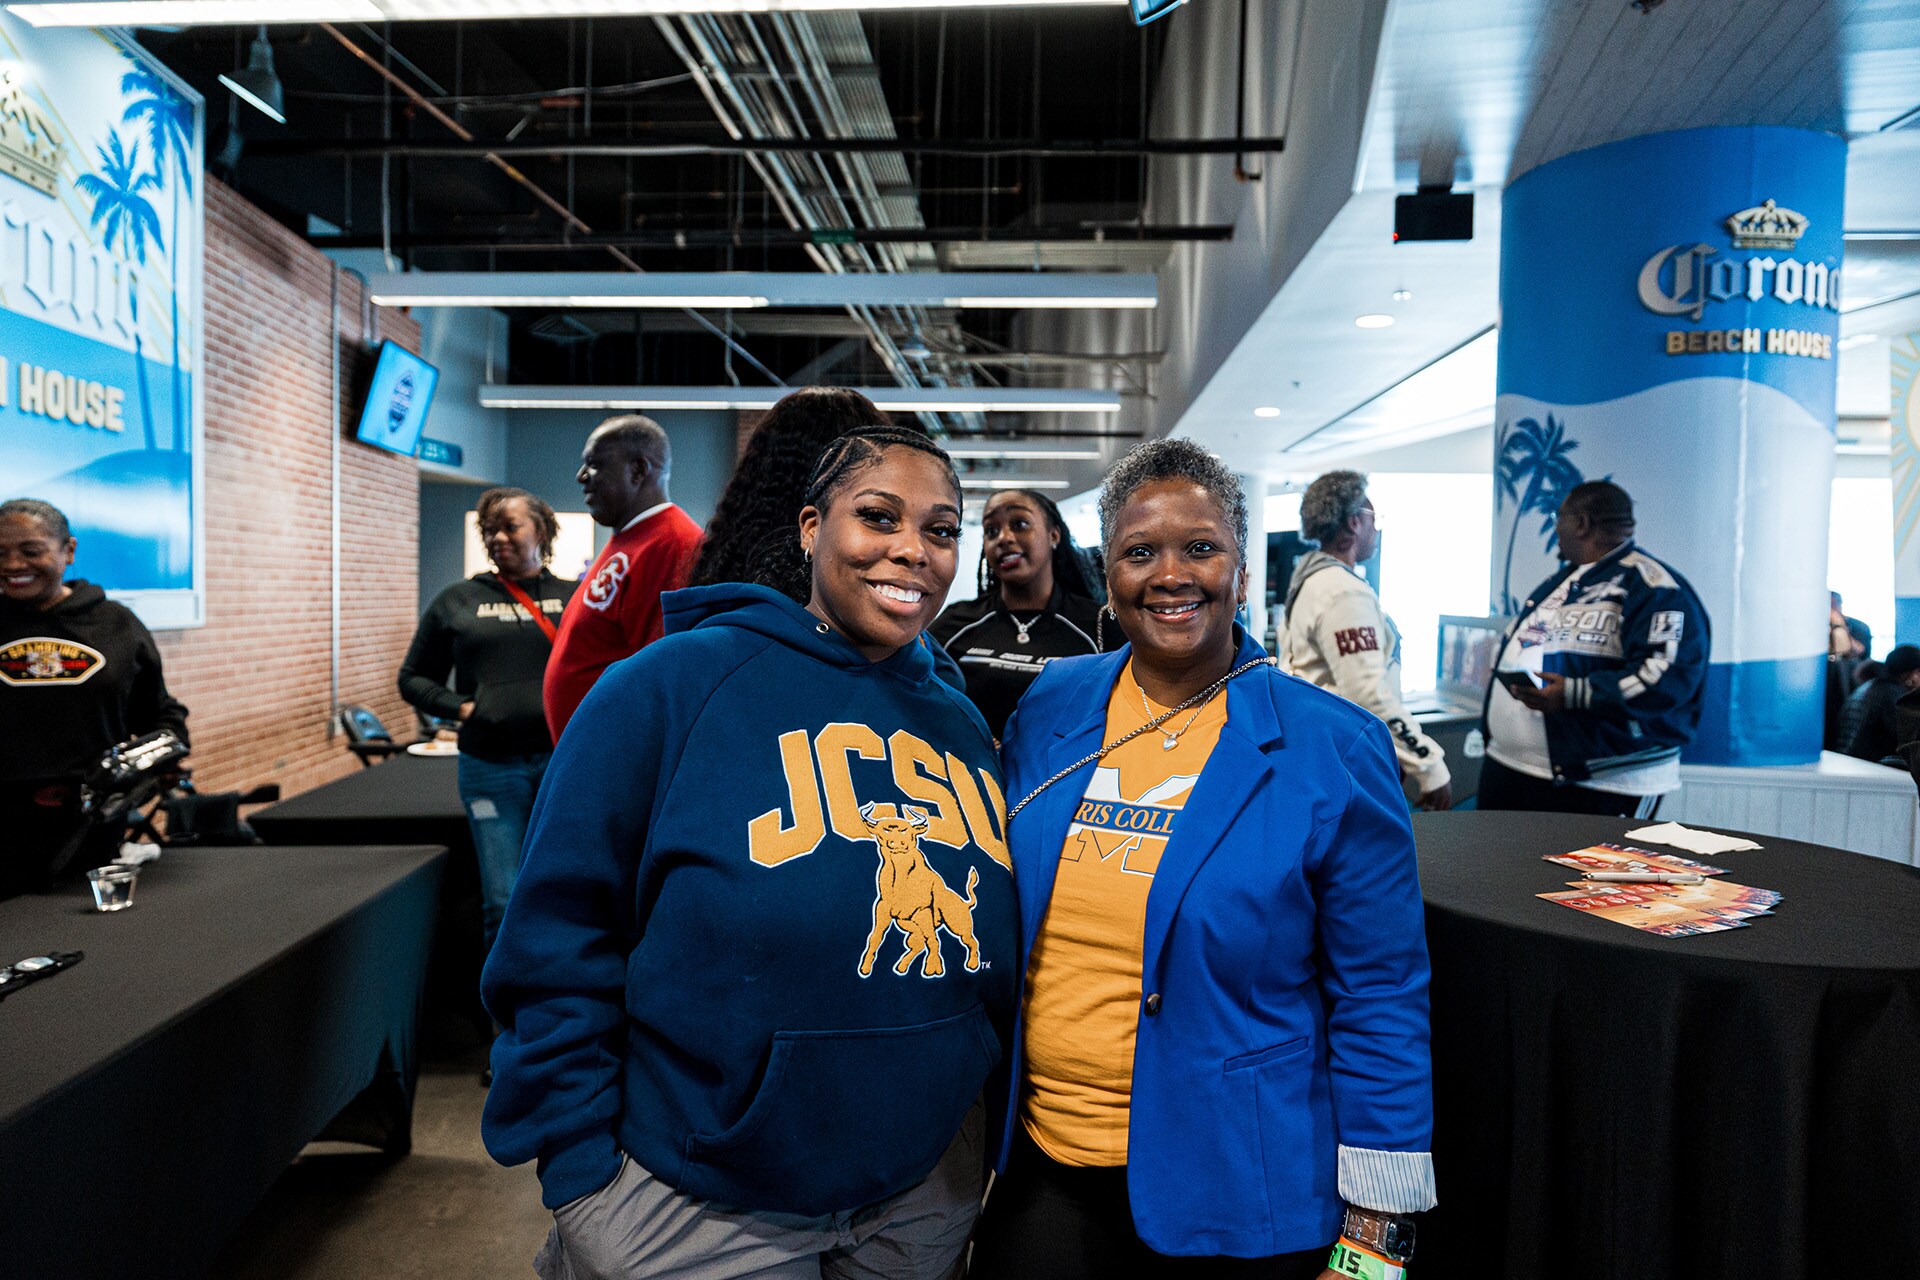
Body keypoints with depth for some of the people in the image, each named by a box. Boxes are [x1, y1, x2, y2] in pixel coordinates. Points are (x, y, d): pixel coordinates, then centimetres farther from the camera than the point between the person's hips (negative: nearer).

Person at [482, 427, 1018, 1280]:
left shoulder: (963, 729, 3)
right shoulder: (675, 683, -13)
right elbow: (559, 937, -12)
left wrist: (992, 1113, 10)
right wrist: (578, 1166, -12)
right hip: (696, 1208, -4)